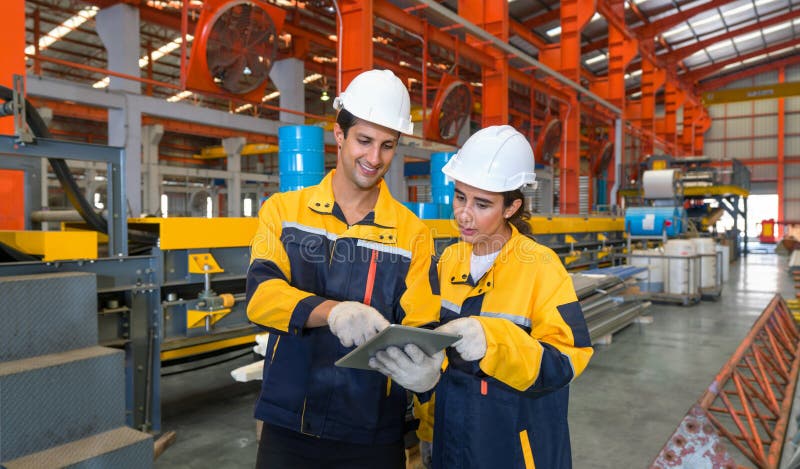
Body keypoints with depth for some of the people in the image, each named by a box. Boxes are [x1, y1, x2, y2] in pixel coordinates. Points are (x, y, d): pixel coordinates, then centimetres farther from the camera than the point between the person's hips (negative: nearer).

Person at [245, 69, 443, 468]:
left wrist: (423, 359, -29)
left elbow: (421, 327, -5)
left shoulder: (411, 233, -3)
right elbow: (260, 294, -13)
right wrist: (332, 311, -31)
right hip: (289, 425, 1)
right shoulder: (283, 210, -1)